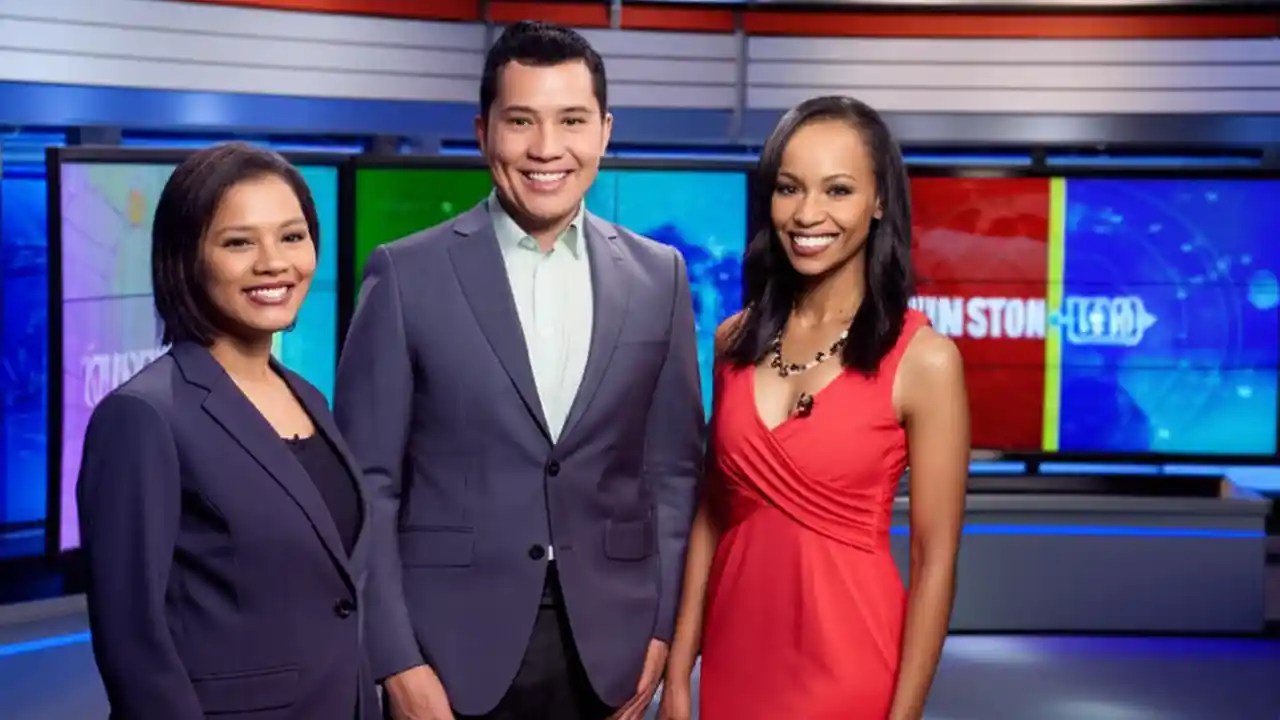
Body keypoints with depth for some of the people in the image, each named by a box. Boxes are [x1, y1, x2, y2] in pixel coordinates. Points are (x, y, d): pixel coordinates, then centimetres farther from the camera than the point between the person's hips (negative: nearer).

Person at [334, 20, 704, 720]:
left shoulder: (657, 275, 4)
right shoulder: (406, 274, -4)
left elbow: (673, 469, 8)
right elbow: (368, 484, -4)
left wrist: (661, 626, 2)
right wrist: (396, 659, -9)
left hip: (605, 646, 3)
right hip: (451, 646, -2)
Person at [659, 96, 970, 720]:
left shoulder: (923, 359, -12)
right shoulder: (737, 339, 3)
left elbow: (934, 561, -10)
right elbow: (712, 514, 8)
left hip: (847, 666, -4)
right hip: (735, 658, 5)